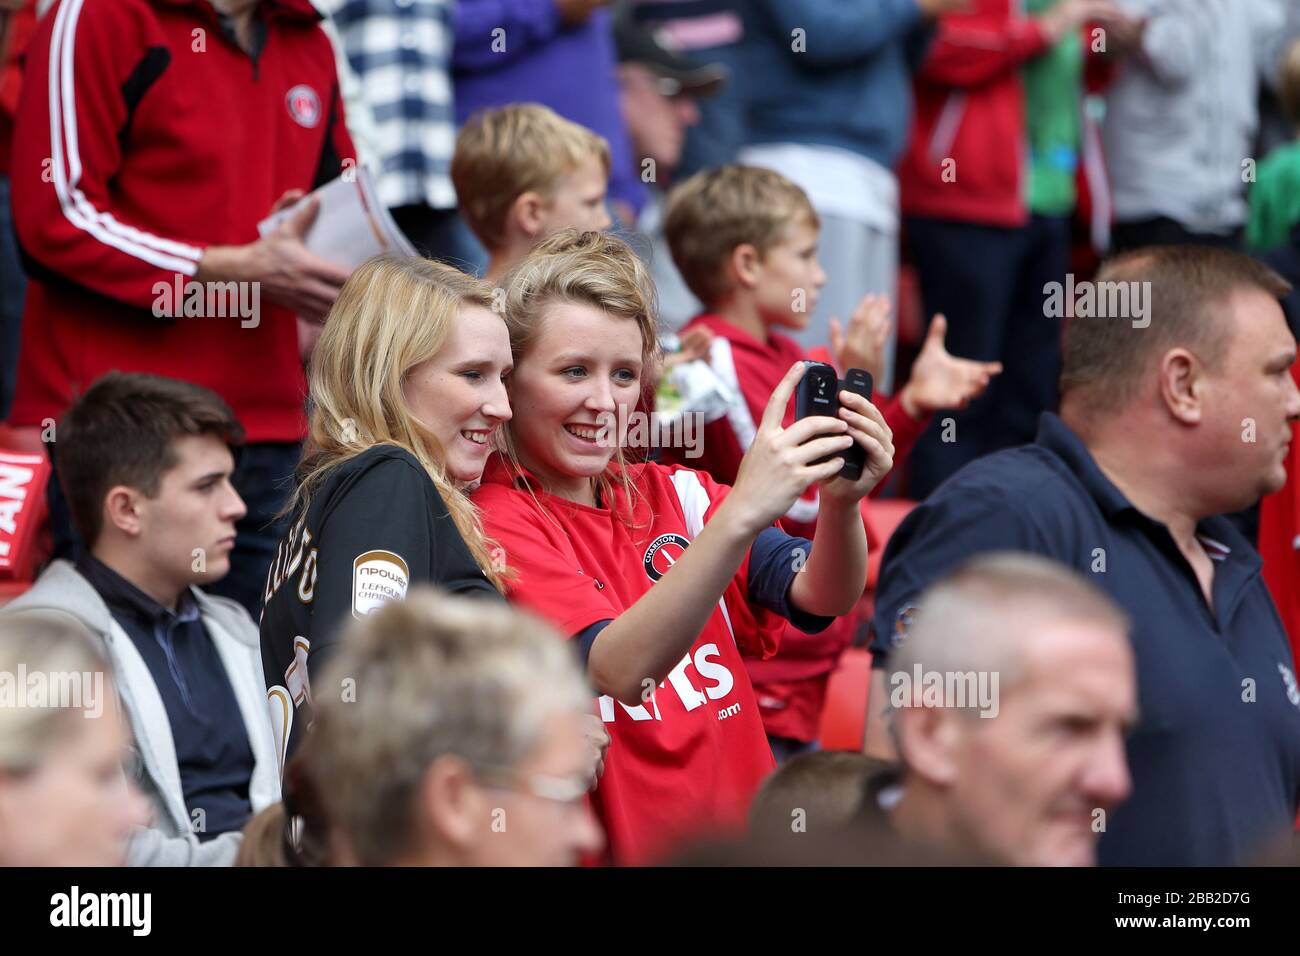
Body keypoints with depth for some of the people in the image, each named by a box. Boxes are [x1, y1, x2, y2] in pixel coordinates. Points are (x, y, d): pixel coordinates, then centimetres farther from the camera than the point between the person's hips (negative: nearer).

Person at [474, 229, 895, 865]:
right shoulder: (496, 520, -5)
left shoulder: (674, 495, 10)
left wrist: (841, 502, -20)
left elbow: (820, 597, -1)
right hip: (613, 848, -3)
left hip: (742, 830, 3)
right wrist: (740, 515, -29)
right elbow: (620, 670, -19)